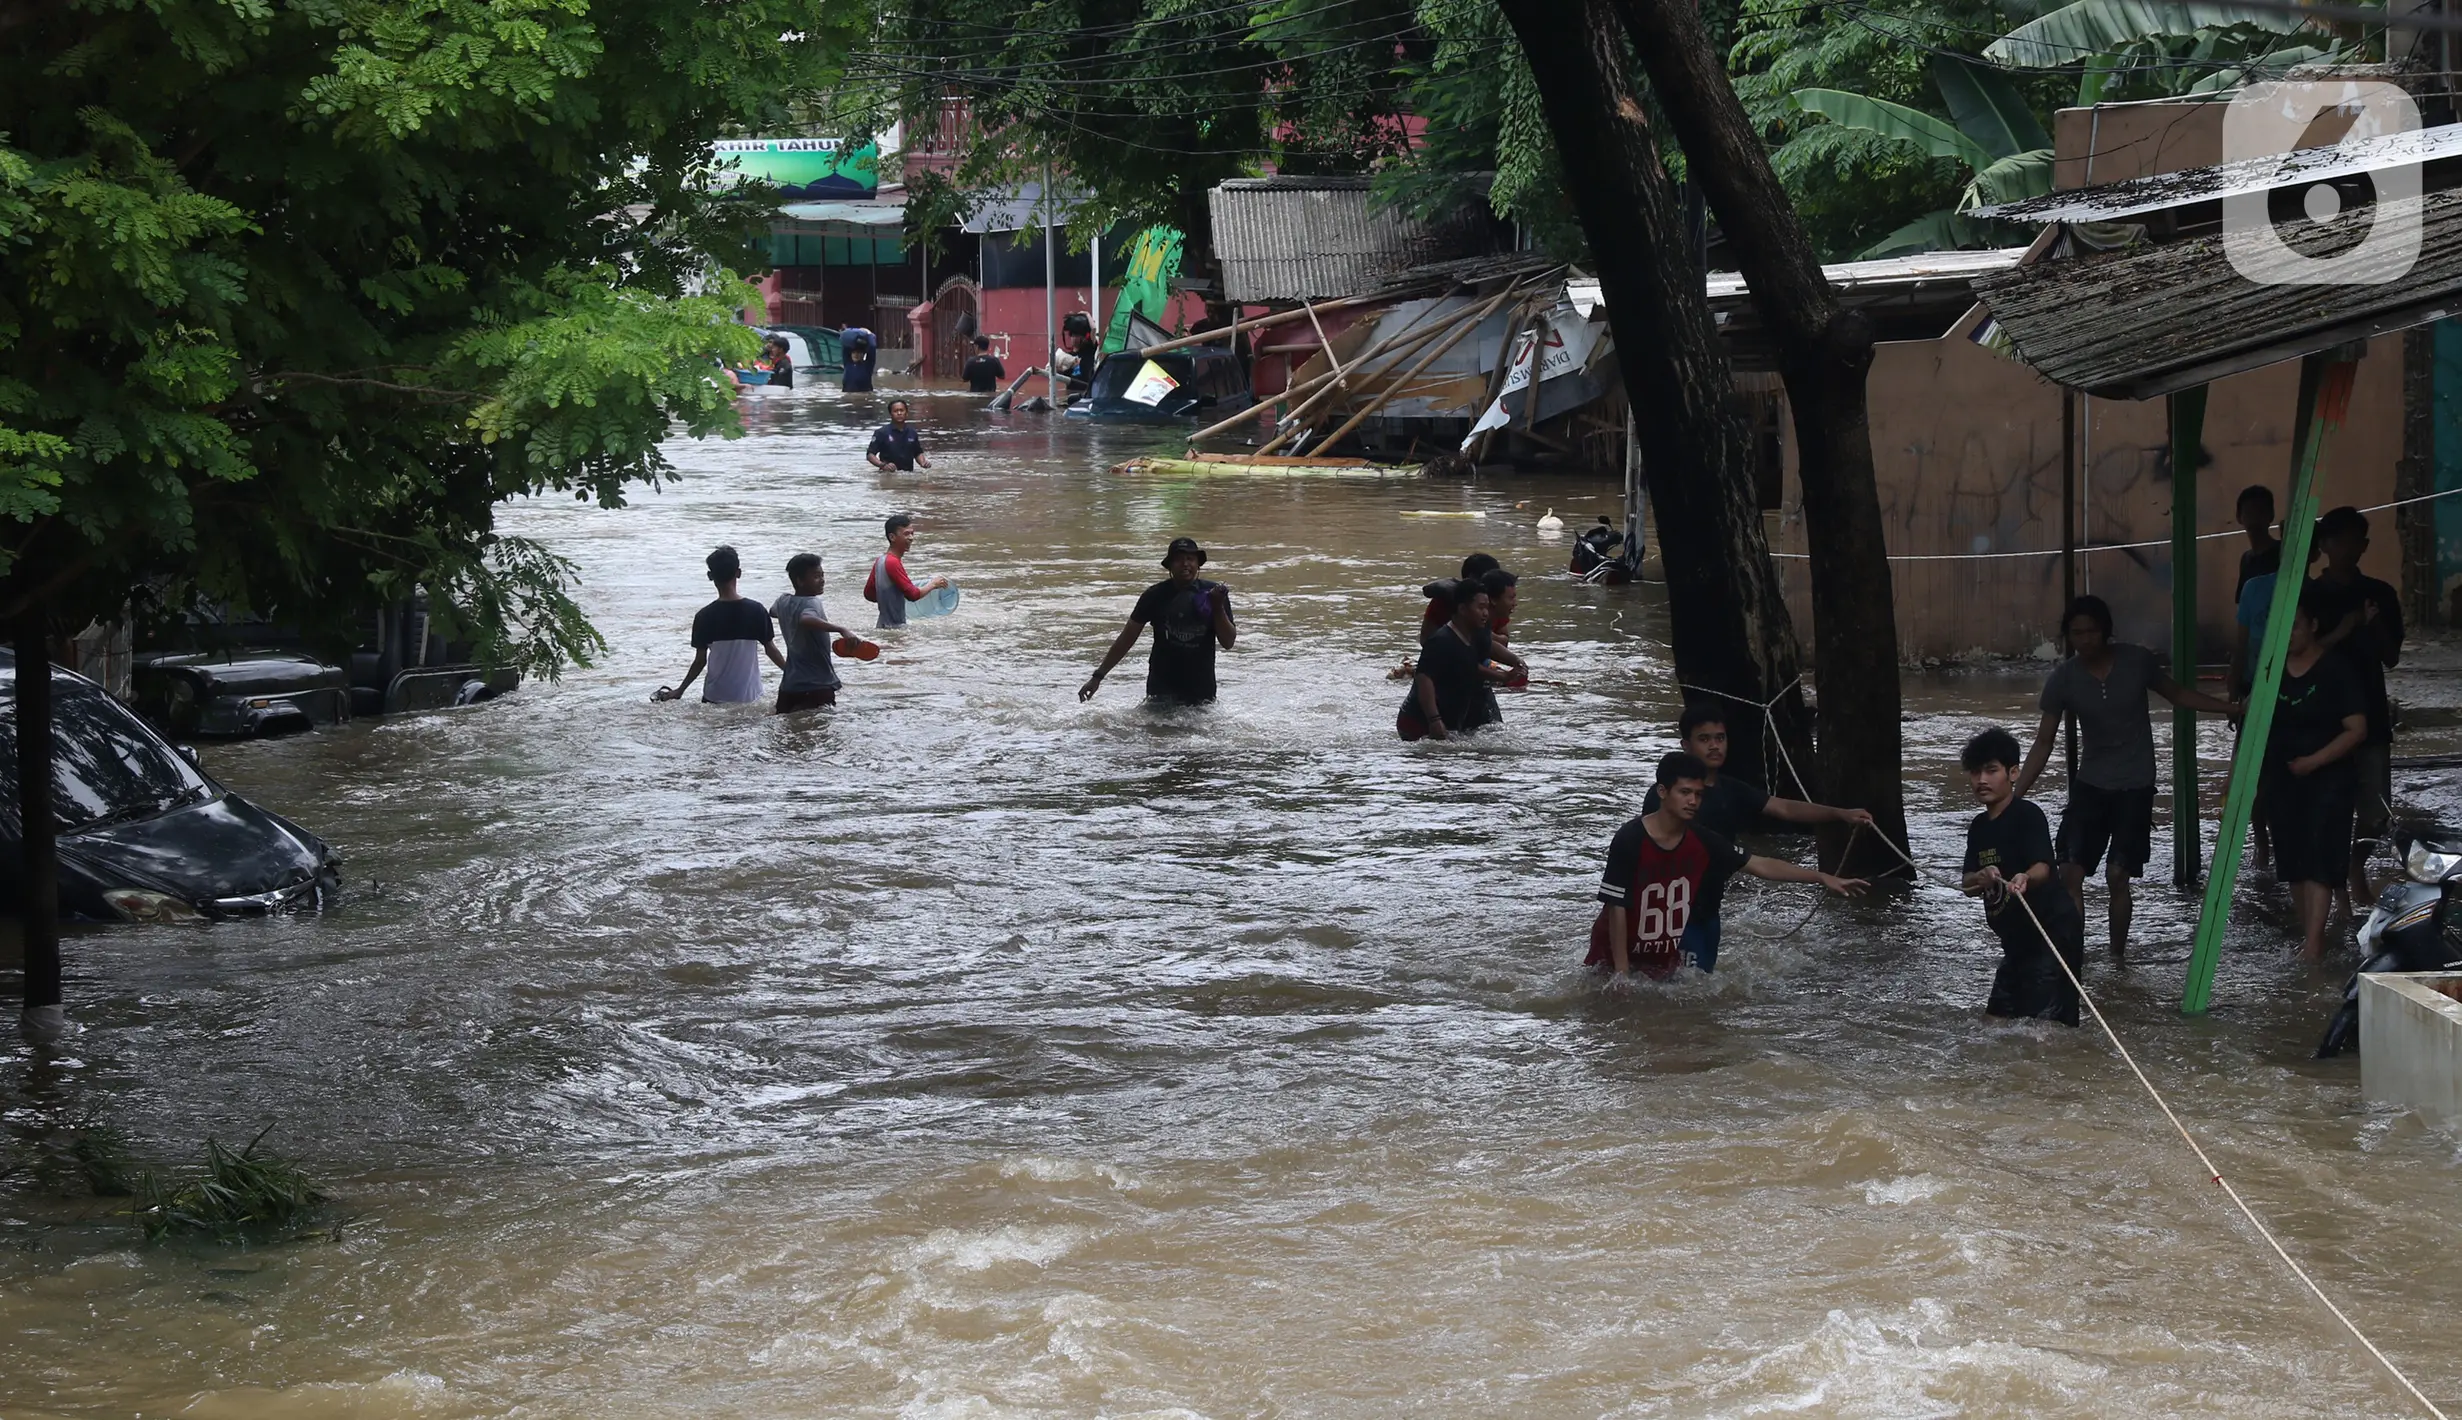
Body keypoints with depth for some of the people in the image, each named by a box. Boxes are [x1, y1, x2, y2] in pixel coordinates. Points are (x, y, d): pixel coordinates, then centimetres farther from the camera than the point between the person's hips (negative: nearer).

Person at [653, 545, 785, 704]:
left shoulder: (705, 616, -8)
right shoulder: (756, 610, -4)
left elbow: (700, 660, -4)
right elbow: (770, 649, 3)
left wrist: (680, 690, 8)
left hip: (716, 697, -1)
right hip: (749, 696, 1)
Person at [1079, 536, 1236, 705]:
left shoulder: (1213, 594, -2)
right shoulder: (1156, 596, -3)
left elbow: (1228, 643, -3)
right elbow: (1127, 637, 2)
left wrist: (1218, 608, -19)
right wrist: (1098, 676, 1)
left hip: (1201, 689, 1)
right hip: (1162, 689, -1)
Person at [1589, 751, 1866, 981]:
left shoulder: (1703, 842, -7)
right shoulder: (1630, 840, -22)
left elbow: (1761, 865, -4)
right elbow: (1616, 908, -20)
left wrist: (1822, 878, -11)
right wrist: (1622, 974, -20)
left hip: (1665, 960, 4)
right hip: (1615, 955, -4)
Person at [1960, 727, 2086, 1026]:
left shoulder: (2028, 815, -14)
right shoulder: (1979, 827, 11)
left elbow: (2043, 867, -29)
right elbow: (1967, 885, 3)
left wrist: (2025, 878, -52)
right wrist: (1982, 878, -21)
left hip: (2052, 929, -9)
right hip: (2016, 939, 9)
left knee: (2047, 1022, -17)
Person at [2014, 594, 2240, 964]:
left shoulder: (2137, 661, -11)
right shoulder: (2063, 679, -9)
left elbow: (2177, 694, 6)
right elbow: (2043, 744, -5)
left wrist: (2233, 709, 2)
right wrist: (2014, 795, -12)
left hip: (2135, 787, -2)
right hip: (2090, 785, 2)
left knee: (2117, 876, -7)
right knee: (2070, 871, -9)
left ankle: (2117, 955, 11)